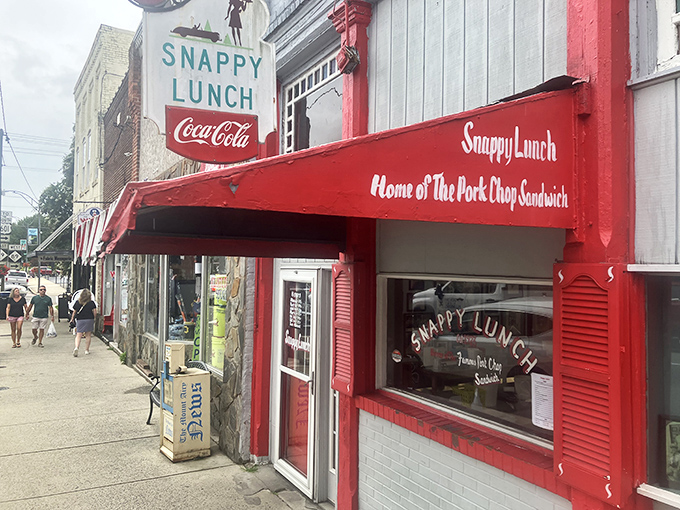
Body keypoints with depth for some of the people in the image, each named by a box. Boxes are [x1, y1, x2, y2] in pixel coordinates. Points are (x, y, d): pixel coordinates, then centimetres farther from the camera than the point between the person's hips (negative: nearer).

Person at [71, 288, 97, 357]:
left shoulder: (77, 303, 1)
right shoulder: (92, 303, -3)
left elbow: (74, 312, 8)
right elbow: (95, 313, -4)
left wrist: (72, 319, 24)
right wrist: (93, 318, 15)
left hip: (80, 320, 1)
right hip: (89, 320, -1)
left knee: (78, 335, 1)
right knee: (88, 335, 10)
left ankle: (76, 348, -21)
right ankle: (87, 350, 13)